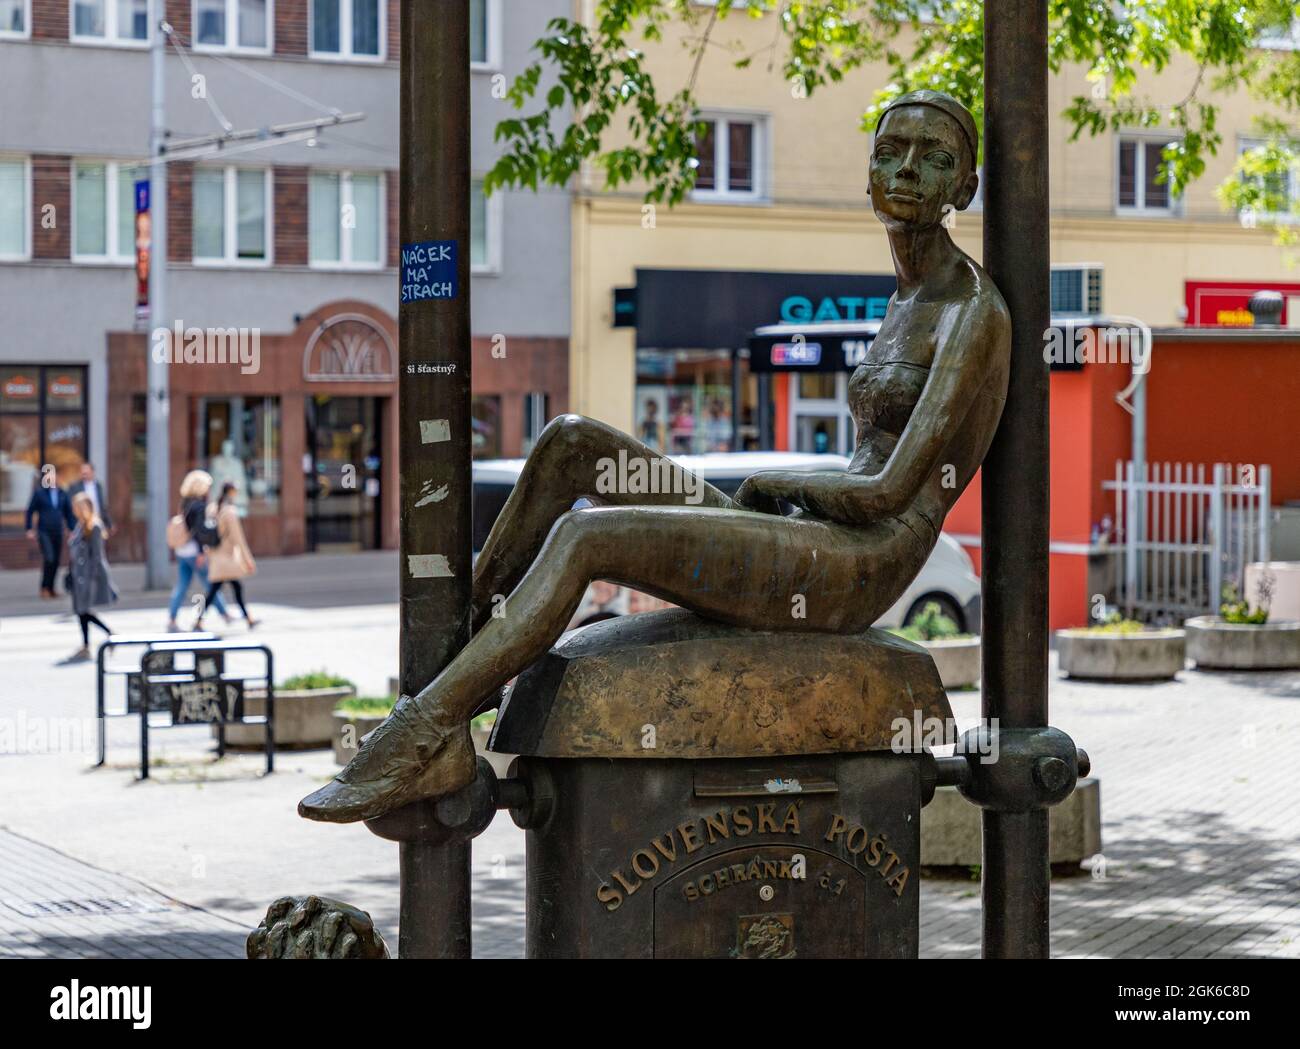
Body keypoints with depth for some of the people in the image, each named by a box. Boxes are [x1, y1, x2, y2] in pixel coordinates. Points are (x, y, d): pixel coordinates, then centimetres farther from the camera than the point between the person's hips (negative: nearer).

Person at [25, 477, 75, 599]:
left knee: (56, 561, 4)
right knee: (49, 559, -15)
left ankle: (50, 588, 16)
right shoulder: (39, 493, -4)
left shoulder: (63, 494, 6)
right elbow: (30, 511, 2)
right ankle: (44, 588, -3)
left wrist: (73, 529, 6)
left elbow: (69, 513, 13)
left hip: (58, 533, 4)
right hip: (44, 532, -4)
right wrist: (29, 529, 0)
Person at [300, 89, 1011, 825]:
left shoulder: (978, 316, -11)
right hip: (803, 551, 9)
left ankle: (422, 738, -19)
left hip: (853, 570, -9)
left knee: (582, 536, -25)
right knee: (573, 441, -2)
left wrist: (775, 482, 0)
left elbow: (889, 493, -17)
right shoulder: (907, 304, 20)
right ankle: (453, 647, -8)